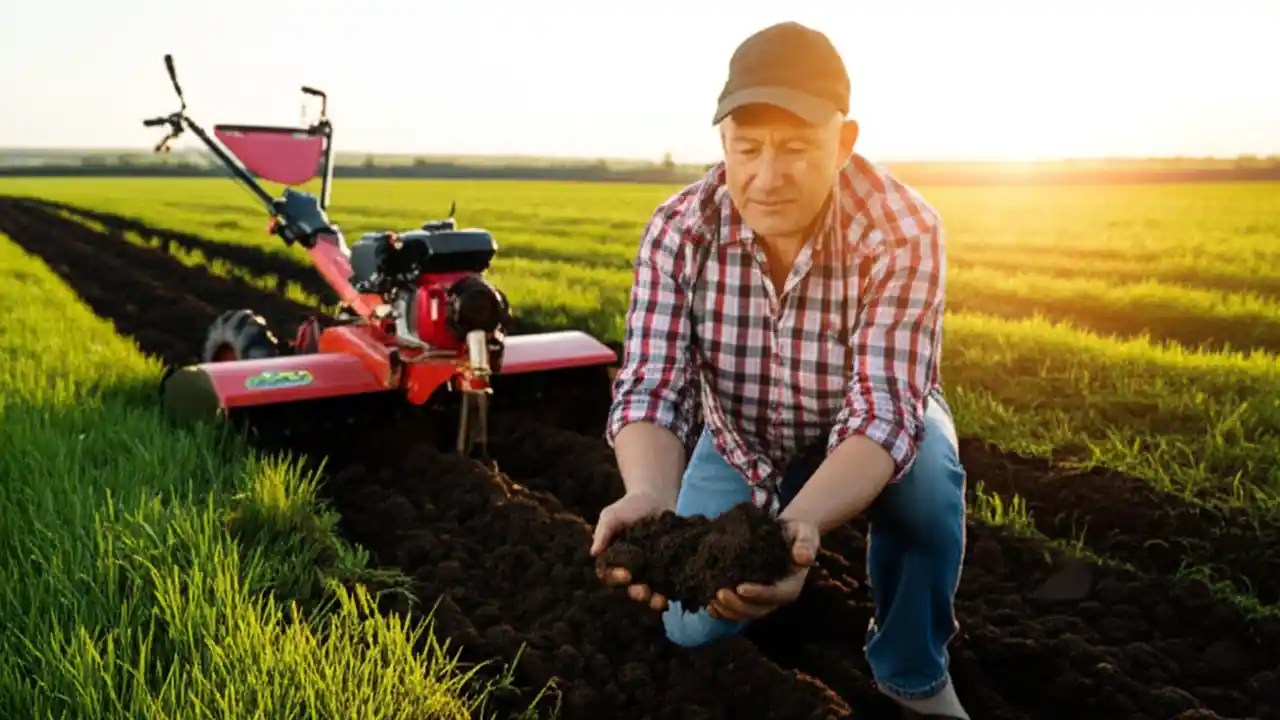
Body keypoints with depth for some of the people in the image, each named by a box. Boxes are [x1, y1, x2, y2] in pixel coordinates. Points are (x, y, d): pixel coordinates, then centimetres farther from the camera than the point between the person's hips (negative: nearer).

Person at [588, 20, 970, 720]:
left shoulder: (903, 231, -31)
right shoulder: (677, 230, -25)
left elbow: (884, 411, -38)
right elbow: (649, 389, -29)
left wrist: (801, 521, -58)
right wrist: (650, 496, -53)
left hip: (875, 432, -1)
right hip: (741, 440, 2)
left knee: (925, 471, -35)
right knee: (694, 626, -5)